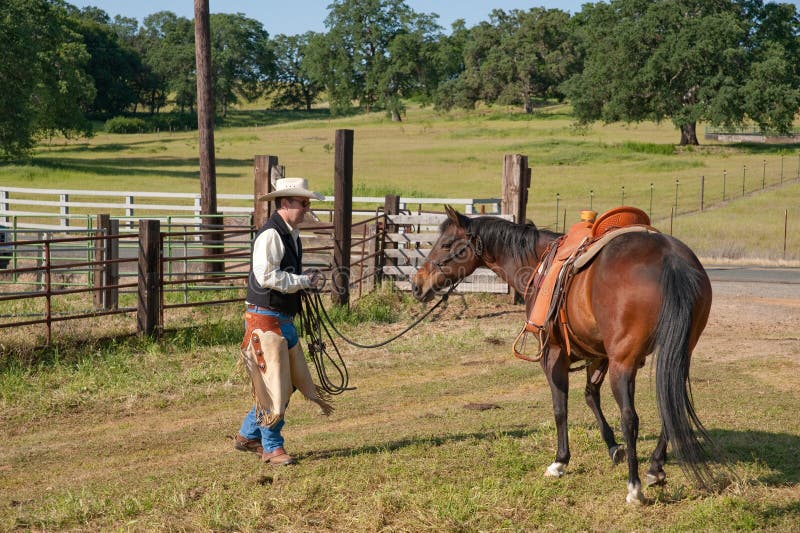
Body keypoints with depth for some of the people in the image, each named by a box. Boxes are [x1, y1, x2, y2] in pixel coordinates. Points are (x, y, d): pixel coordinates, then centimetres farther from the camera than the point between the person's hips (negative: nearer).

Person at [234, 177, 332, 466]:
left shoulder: (291, 235, 15)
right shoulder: (270, 234, -17)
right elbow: (266, 276, -26)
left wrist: (305, 279, 7)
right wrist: (304, 281, -17)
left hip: (284, 319, 10)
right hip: (265, 319, -10)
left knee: (286, 383, 15)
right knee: (272, 383, -3)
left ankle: (248, 435, 27)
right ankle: (272, 447, 9)